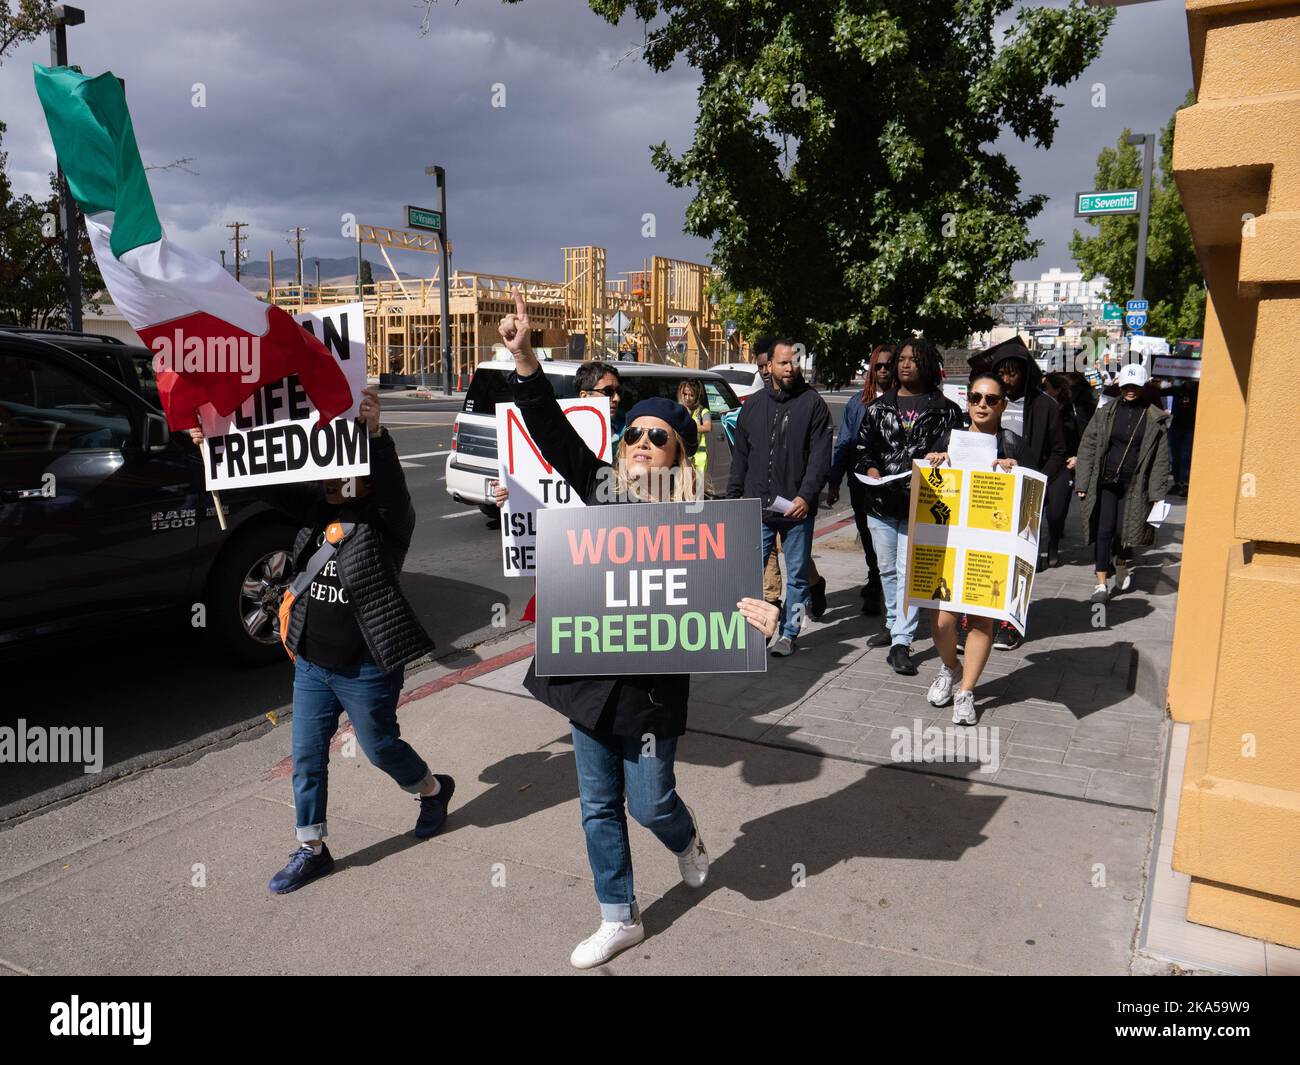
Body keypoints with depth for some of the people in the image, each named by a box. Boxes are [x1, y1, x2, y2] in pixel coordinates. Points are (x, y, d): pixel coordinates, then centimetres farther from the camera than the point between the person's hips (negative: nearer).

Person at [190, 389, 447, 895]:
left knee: (380, 748, 13)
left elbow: (393, 485, -35)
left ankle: (434, 789, 42)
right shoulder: (317, 506, 3)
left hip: (365, 668, -6)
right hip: (311, 663, 7)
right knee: (306, 757, 12)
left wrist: (376, 434, -51)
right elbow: (269, 485, -1)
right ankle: (312, 849, 29)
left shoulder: (387, 517, -16)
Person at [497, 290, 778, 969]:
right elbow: (554, 433, -10)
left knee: (650, 803, 13)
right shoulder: (603, 489, -3)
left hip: (652, 685, -4)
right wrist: (524, 360, -22)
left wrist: (752, 616, -39)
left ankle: (687, 840, 50)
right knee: (599, 807, 15)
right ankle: (619, 919, 35)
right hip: (590, 677, 4)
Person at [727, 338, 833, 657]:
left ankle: (788, 633, 19)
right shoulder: (754, 404, 11)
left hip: (797, 509, -2)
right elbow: (740, 456, 15)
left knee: (797, 574, 8)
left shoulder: (813, 404, 0)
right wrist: (733, 496, 9)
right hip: (756, 508, 2)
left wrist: (806, 496, -18)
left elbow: (820, 457, -7)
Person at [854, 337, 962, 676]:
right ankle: (893, 624, 35)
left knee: (909, 571, -8)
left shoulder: (945, 410, 2)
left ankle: (901, 643, -6)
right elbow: (863, 448, 11)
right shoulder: (880, 406, 11)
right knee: (887, 568, 16)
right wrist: (874, 474, -7)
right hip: (880, 502, 4)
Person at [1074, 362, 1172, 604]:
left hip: (1134, 484, 0)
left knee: (1123, 531, 2)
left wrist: (1156, 493, -1)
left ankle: (1121, 566, 34)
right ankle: (1101, 583, 1)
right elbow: (1087, 446, 4)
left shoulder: (1155, 419, 1)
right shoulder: (1106, 413, 3)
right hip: (1105, 481, 0)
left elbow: (1161, 458, 3)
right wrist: (1082, 483, -2)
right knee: (1104, 530, -5)